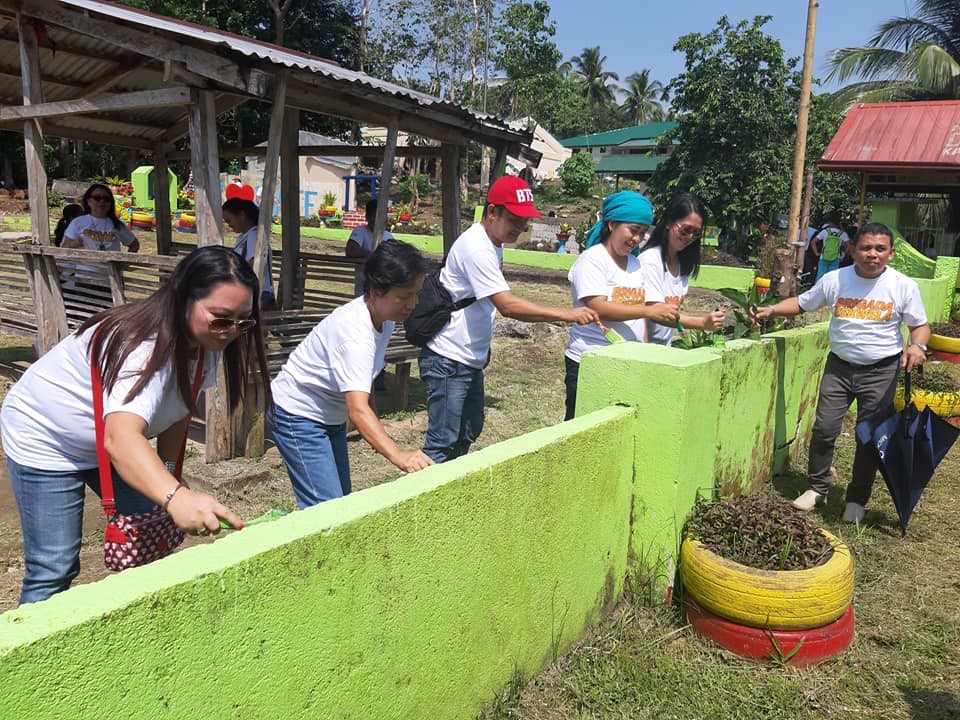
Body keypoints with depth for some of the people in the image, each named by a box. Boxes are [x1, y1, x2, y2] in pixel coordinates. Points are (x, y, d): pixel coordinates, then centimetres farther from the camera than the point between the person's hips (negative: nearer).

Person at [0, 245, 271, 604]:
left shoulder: (204, 340, -14)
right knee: (54, 571, -9)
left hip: (109, 444, 7)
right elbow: (119, 437, -54)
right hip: (45, 439, -7)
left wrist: (168, 470, -11)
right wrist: (176, 496, -69)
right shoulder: (145, 345, -39)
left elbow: (179, 408, -1)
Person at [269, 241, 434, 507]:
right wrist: (398, 456, -54)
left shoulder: (383, 316, -6)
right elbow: (358, 409, -44)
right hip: (298, 417, -10)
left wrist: (372, 423, 13)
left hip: (331, 417, 10)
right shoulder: (355, 335, -34)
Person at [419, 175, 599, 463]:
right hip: (448, 362, -10)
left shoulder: (493, 245, 10)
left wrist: (483, 347, 17)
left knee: (469, 431, 20)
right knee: (443, 443, -6)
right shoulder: (476, 248, -21)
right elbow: (508, 305, -29)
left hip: (471, 359, 10)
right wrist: (566, 314, -30)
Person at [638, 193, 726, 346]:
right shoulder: (650, 260, -12)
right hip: (641, 346, -7)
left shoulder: (683, 264, 11)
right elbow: (656, 313, -21)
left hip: (665, 346, 7)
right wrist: (703, 323, -30)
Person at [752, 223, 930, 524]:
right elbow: (801, 303, 6)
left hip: (881, 371, -1)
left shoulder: (904, 286, -6)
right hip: (839, 366, 1)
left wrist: (917, 345, -21)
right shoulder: (834, 280, -4)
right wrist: (771, 310, -11)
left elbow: (920, 326, 1)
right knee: (824, 429, -1)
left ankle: (857, 499, 21)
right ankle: (817, 488, 17)